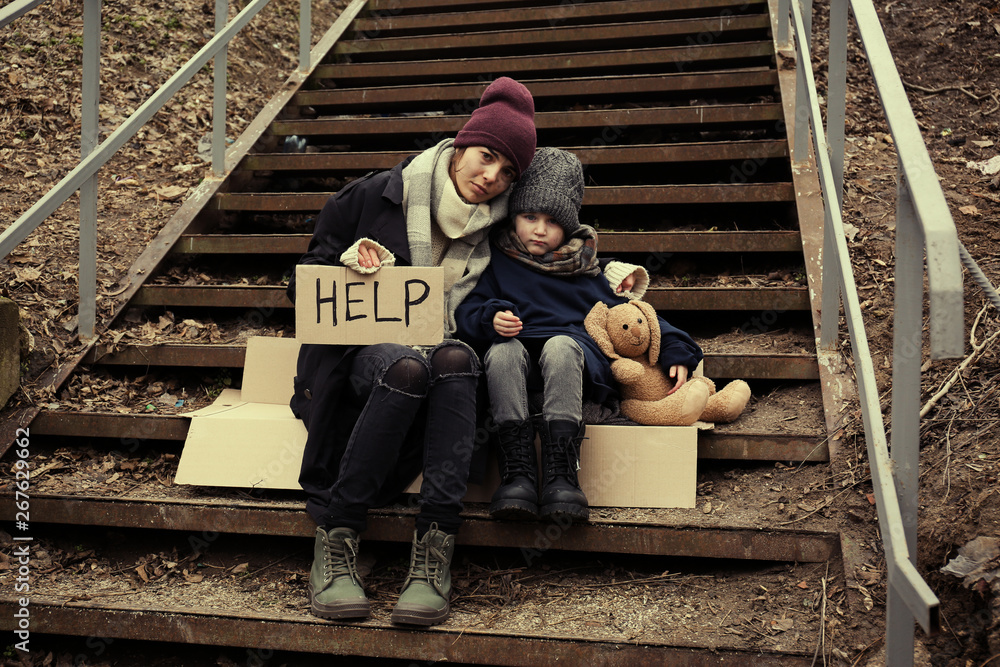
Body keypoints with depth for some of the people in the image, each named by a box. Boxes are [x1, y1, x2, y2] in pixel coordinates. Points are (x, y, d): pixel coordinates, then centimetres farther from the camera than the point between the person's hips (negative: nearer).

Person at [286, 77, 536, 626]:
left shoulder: (495, 233, 10)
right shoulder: (374, 196, 2)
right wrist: (348, 264, -12)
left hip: (443, 361, 2)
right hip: (360, 355, -2)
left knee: (454, 358, -36)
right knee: (406, 367, -39)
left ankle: (435, 544, -42)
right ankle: (335, 536, -30)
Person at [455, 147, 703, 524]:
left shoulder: (581, 268, 22)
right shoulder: (499, 262, 19)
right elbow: (467, 312, 9)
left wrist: (675, 351, 5)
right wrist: (491, 318, -16)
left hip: (575, 352, 0)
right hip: (518, 353, 0)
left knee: (560, 345, -35)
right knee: (502, 349, -34)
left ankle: (561, 474, -43)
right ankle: (518, 473, -41)